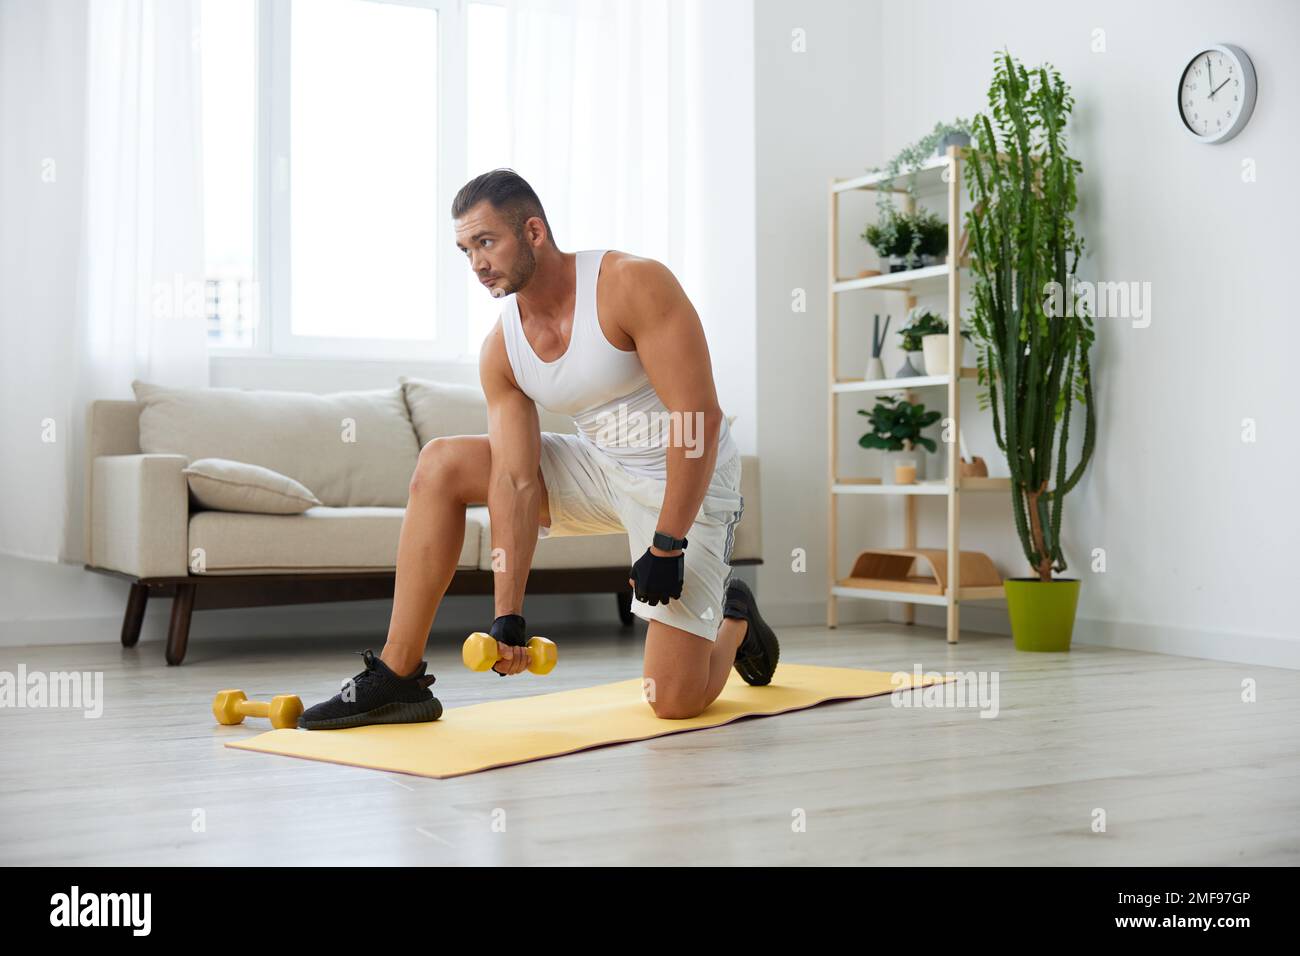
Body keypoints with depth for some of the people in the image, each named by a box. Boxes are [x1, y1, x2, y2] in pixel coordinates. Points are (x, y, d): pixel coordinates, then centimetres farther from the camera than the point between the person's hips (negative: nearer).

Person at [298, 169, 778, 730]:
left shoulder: (634, 285, -24)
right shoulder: (500, 350, -6)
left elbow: (701, 417, -27)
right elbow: (515, 482, -10)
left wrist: (667, 546, -27)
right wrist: (509, 614, -16)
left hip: (686, 483, -6)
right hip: (601, 468, 6)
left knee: (674, 702, -14)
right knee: (440, 465, -9)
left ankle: (732, 621, 23)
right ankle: (398, 676, -6)